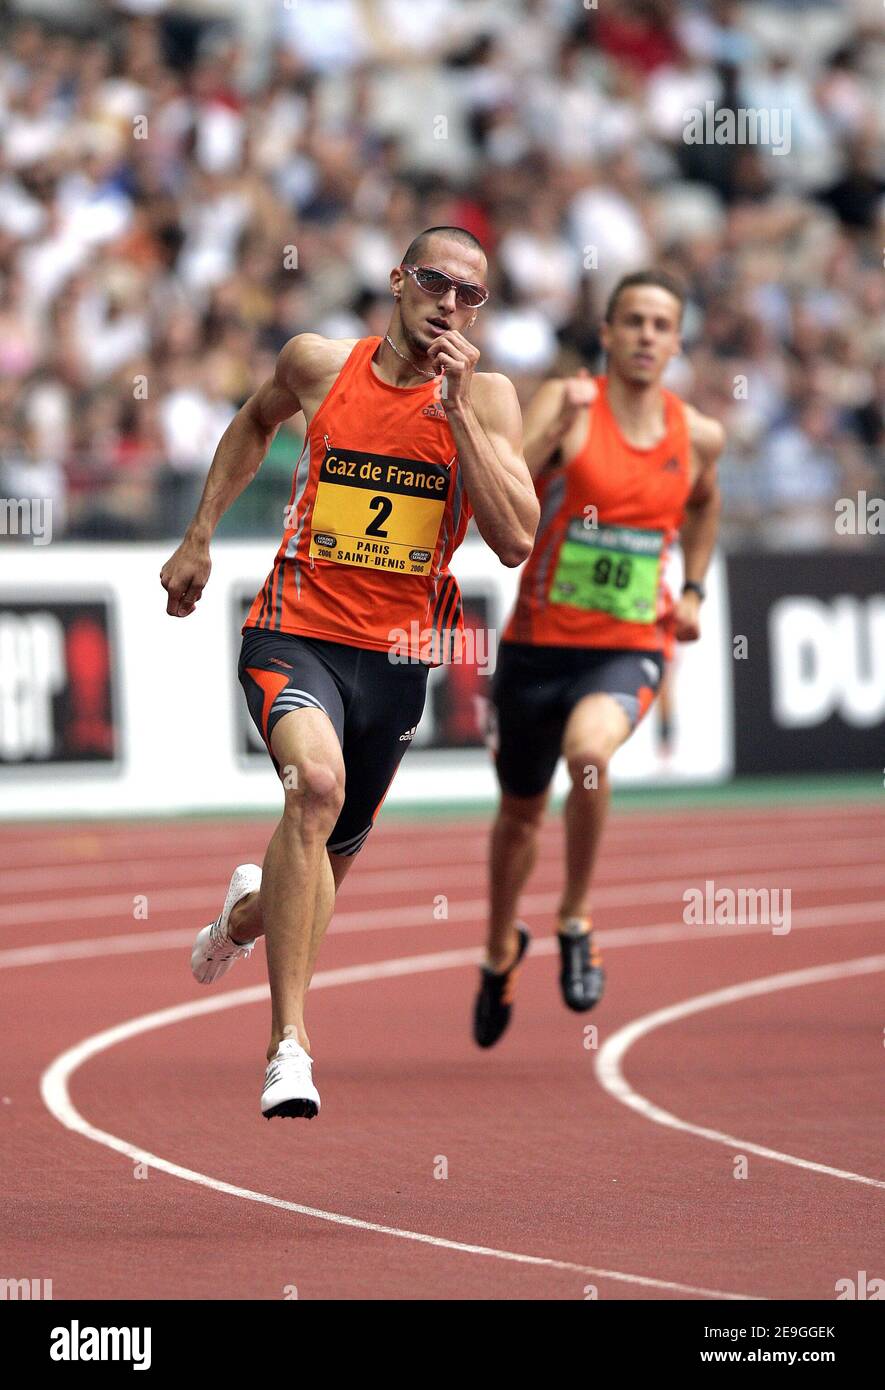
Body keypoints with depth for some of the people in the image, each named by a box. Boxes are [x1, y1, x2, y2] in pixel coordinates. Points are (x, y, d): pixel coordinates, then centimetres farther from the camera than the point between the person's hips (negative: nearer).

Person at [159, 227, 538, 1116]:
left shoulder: (485, 399, -3)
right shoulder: (320, 365, -1)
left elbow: (515, 542, -15)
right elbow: (256, 421, 23)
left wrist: (457, 411, -19)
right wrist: (199, 536, 19)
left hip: (395, 659, 2)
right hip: (295, 634, -2)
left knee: (332, 859, 17)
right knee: (316, 783, -32)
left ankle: (250, 910, 57)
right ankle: (288, 1044, -32)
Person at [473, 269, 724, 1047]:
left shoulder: (697, 436, 2)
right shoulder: (567, 406, -10)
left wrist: (693, 589, 15)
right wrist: (557, 427, -39)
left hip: (629, 650, 0)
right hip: (539, 641, 0)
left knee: (588, 751, -32)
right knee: (522, 810, 16)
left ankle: (576, 923, -10)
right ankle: (502, 948, 46)